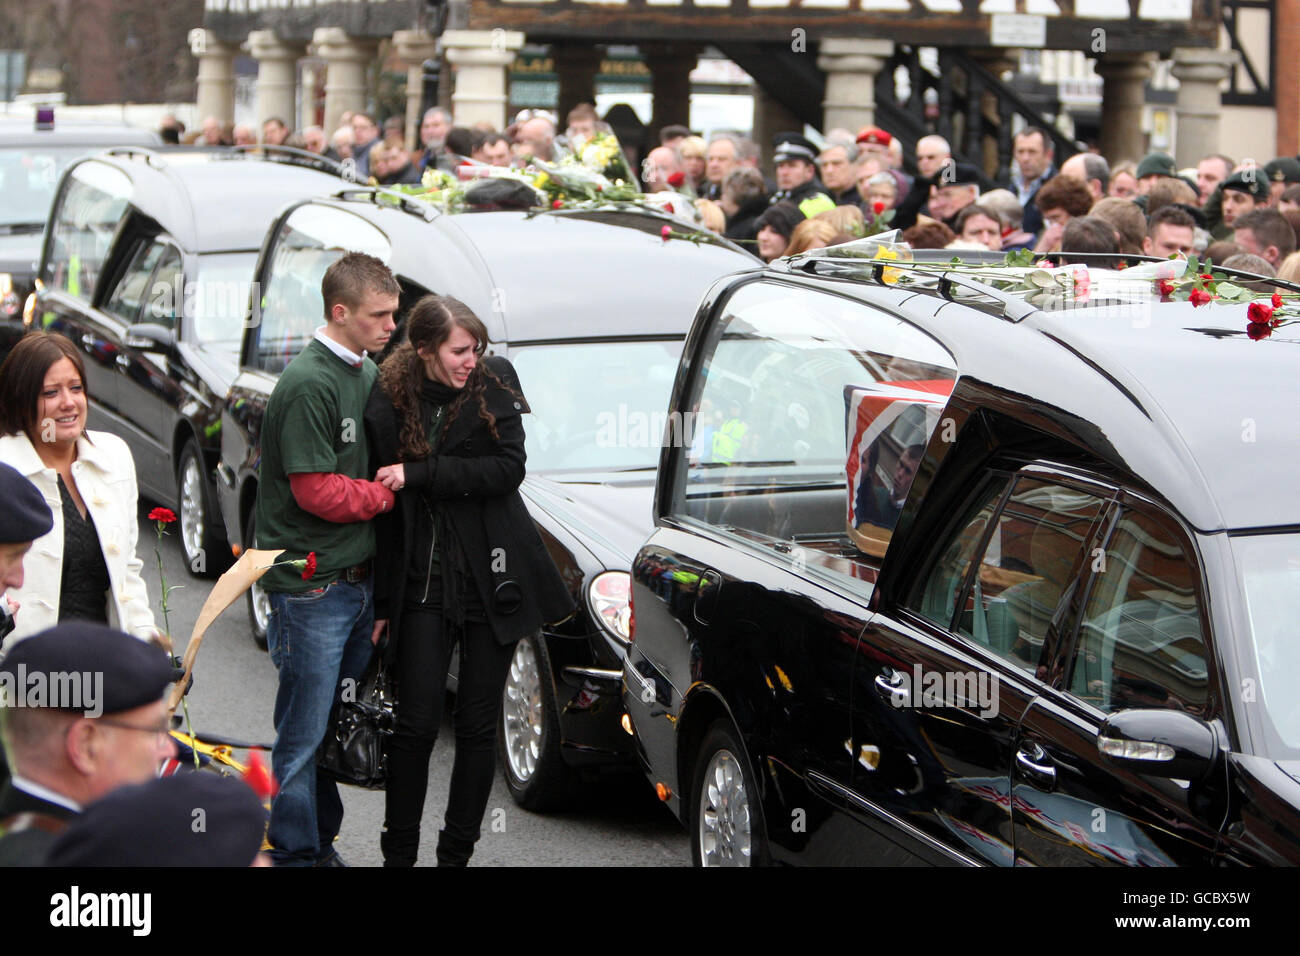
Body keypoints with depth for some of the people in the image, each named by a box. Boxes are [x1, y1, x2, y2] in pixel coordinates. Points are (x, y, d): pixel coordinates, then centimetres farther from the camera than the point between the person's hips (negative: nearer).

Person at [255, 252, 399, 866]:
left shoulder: (370, 374, 12)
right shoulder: (308, 383, -16)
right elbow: (317, 492, -18)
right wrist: (388, 492, -8)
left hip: (359, 579, 8)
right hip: (312, 585, -8)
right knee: (305, 735, -2)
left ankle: (323, 845, 25)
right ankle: (295, 854, 7)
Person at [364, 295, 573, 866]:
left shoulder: (494, 382, -1)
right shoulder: (389, 404, 0)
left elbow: (508, 469, -11)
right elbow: (385, 507, 4)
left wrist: (419, 473, -16)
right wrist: (381, 601, 5)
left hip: (492, 579, 1)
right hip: (423, 582, 0)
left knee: (478, 724, 6)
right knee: (417, 722, -4)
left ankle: (456, 853, 16)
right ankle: (398, 853, 10)